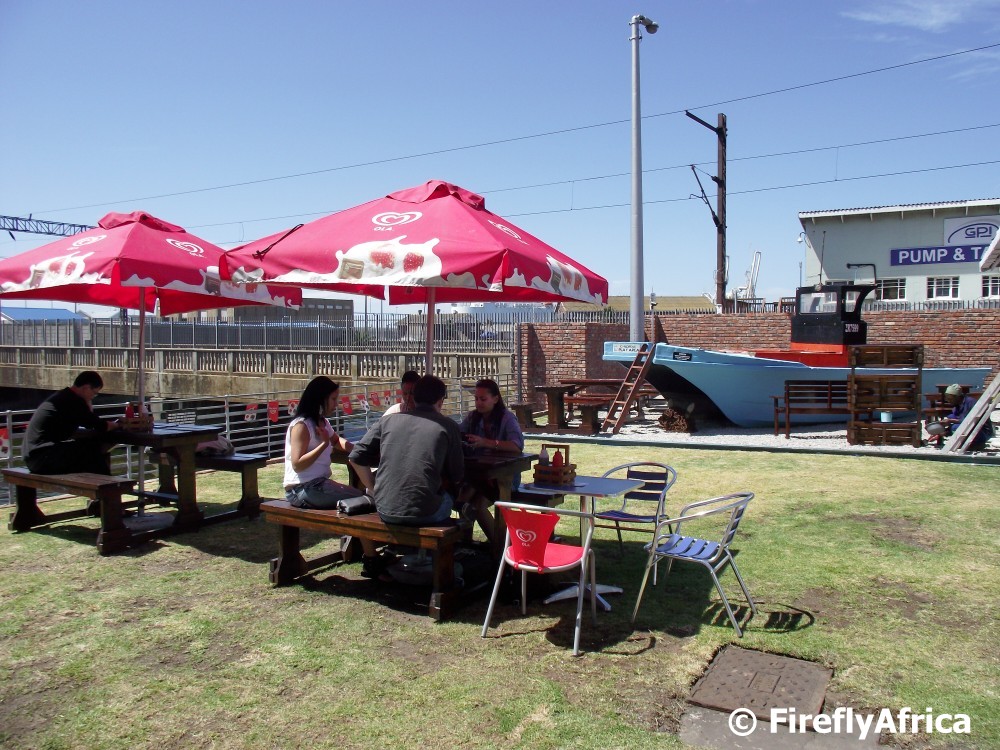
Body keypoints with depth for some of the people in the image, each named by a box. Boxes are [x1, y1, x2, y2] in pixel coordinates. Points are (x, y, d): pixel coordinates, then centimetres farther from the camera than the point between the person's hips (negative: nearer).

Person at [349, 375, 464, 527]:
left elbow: (357, 456, 7)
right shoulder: (447, 425, -1)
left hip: (385, 511, 3)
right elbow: (457, 476, 3)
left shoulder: (388, 420, 5)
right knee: (450, 494, 30)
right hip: (423, 514, -3)